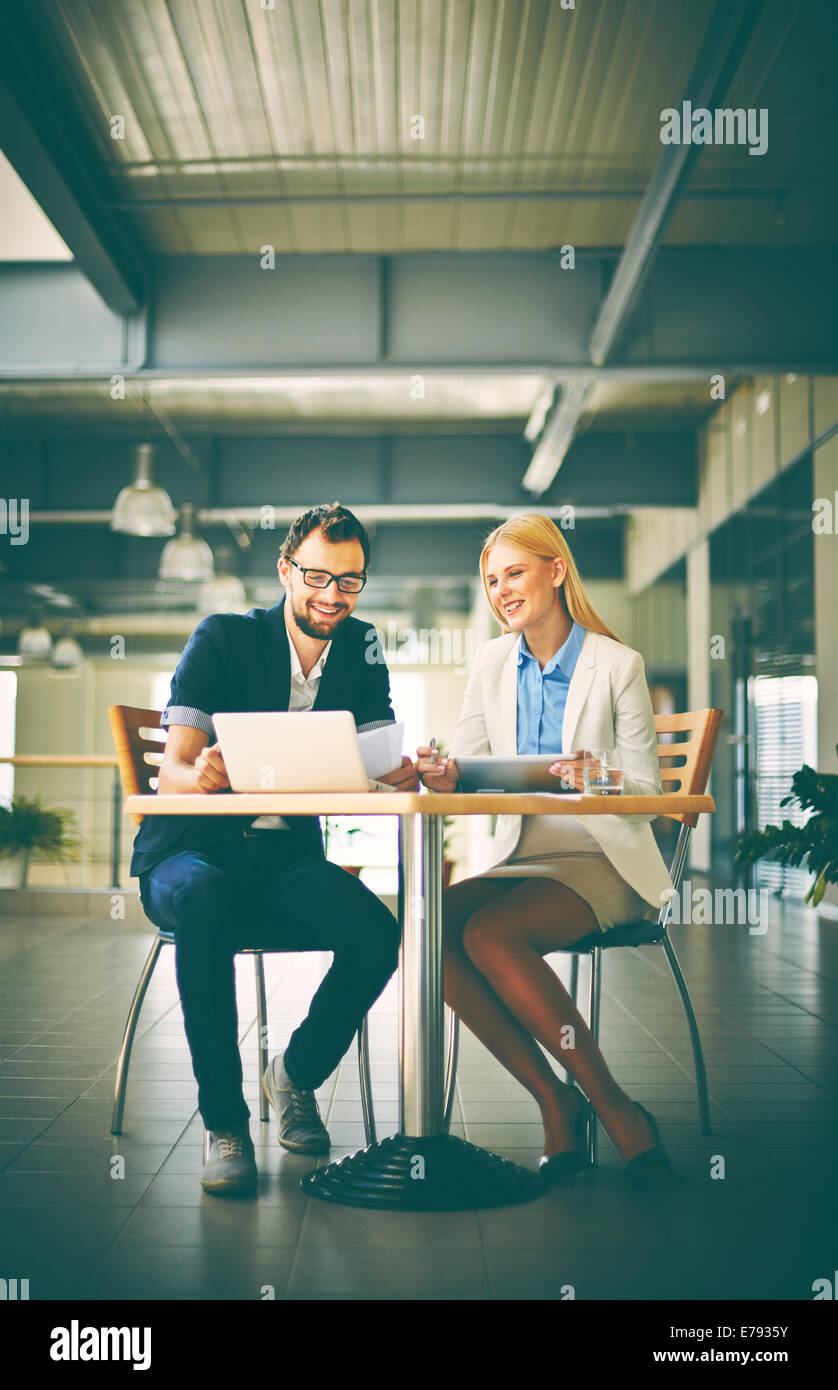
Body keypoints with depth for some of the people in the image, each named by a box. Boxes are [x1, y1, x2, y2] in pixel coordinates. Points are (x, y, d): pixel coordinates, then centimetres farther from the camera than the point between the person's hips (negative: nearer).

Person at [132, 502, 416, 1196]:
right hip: (190, 852, -3)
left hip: (288, 858, 3)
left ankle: (296, 1075, 2)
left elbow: (380, 761, -2)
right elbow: (173, 774, -14)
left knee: (377, 932, -26)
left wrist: (403, 774, -27)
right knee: (204, 896, -38)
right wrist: (202, 774, -39)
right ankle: (224, 1119, -26)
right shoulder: (222, 639, -6)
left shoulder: (359, 647, 6)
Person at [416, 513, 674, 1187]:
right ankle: (555, 1103, -16)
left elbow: (646, 789, -4)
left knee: (490, 934, -31)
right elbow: (460, 762, 8)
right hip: (523, 856, 5)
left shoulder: (617, 664, -3)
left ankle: (615, 1108, -18)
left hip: (602, 861, -5)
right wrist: (444, 776, -17)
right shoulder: (494, 662, 10)